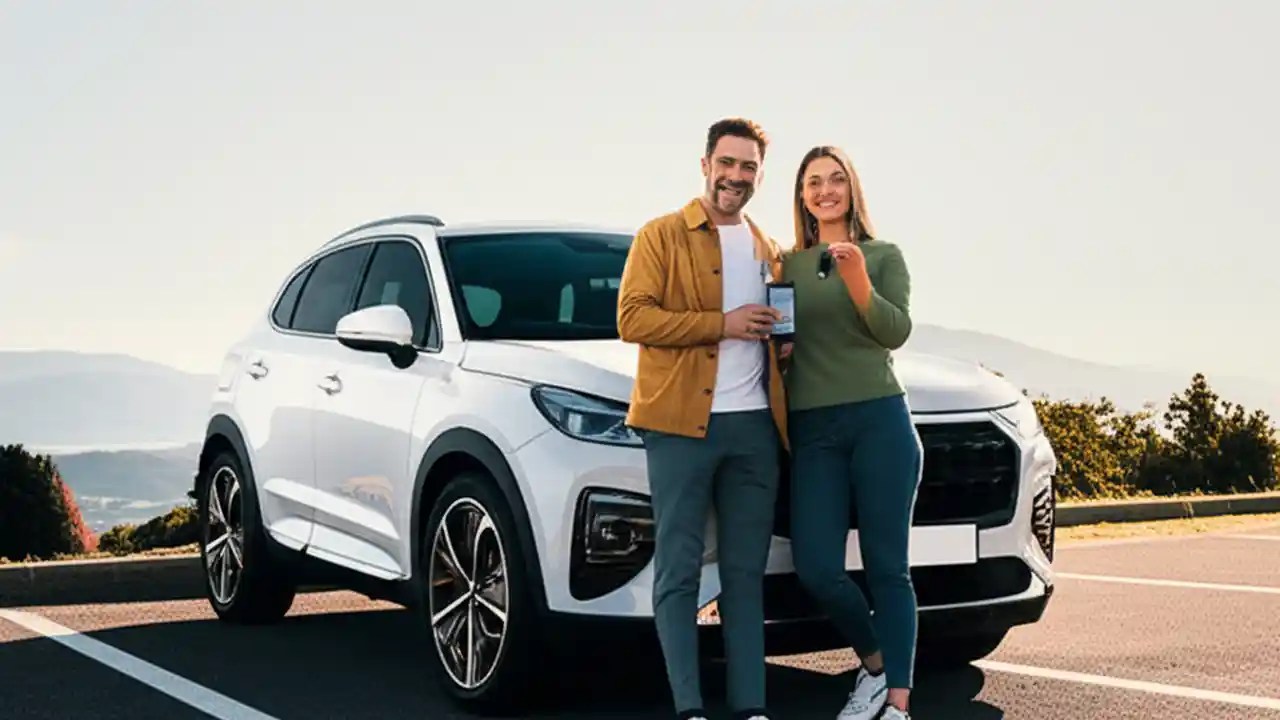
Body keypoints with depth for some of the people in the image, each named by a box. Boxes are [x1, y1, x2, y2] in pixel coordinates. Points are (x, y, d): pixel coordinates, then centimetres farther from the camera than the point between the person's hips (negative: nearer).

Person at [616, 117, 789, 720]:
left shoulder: (768, 249, 19)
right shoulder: (661, 236, 3)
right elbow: (632, 318, -8)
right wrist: (721, 324, -13)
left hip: (755, 425, 5)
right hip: (682, 421, -5)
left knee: (746, 573, 6)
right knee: (679, 570, -3)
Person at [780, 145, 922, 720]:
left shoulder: (884, 256, 6)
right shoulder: (787, 263, 13)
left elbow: (895, 332, -7)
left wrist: (857, 280, -20)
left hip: (879, 418, -2)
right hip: (812, 429, 2)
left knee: (887, 567, -2)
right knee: (815, 568, -7)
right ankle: (875, 664, 17)